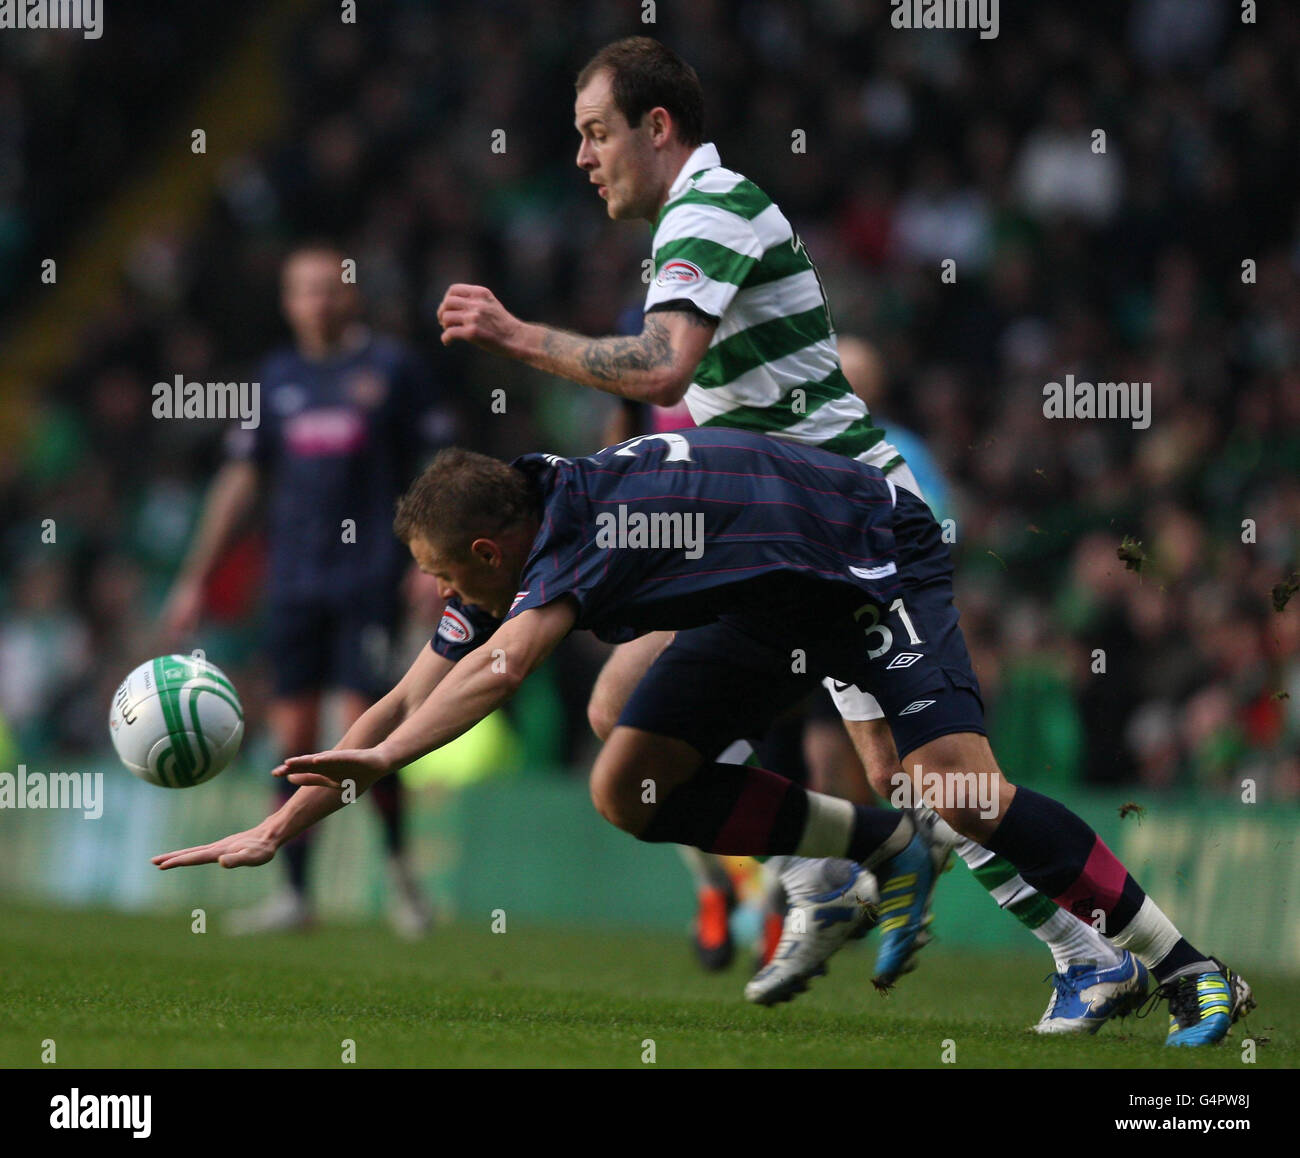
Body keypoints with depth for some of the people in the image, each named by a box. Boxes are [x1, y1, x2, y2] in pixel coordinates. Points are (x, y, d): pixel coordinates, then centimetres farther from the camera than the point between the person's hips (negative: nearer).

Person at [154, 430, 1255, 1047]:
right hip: (774, 611, 9)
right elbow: (408, 697, -3)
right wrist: (275, 830, -7)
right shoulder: (516, 541, -7)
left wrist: (384, 759, -58)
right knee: (629, 790, -4)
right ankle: (887, 848, 5)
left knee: (961, 782, -27)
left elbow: (498, 670, -49)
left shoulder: (593, 518, -33)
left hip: (876, 562, -9)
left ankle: (1188, 970, -17)